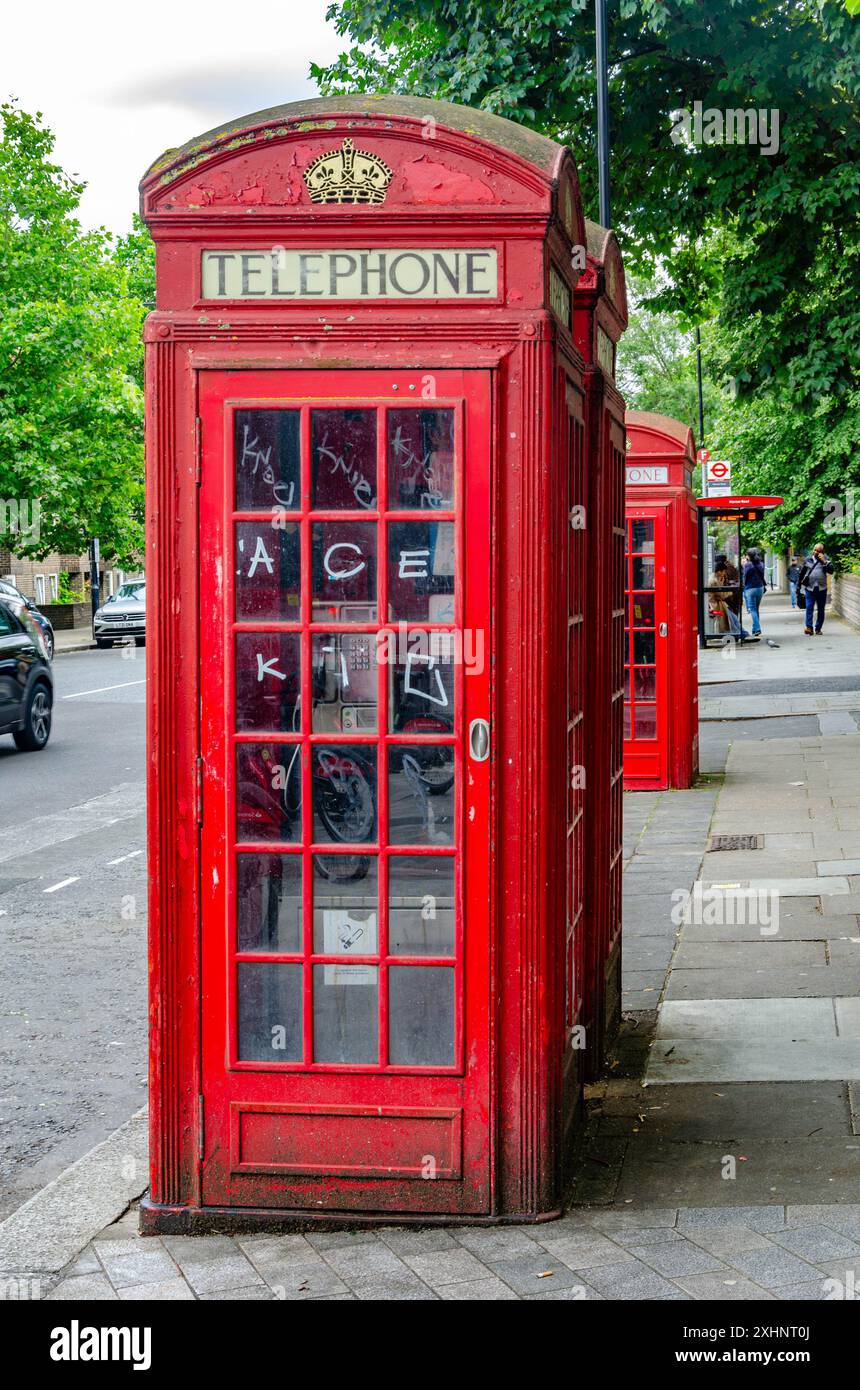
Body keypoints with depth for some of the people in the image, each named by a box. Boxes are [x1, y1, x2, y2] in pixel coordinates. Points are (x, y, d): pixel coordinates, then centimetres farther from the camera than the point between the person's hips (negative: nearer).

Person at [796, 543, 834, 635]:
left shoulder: (826, 559, 3)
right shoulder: (807, 559, 5)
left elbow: (831, 570, -8)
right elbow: (801, 573, 11)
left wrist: (824, 561, -16)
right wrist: (798, 586, 12)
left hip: (821, 589, 1)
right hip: (809, 589, 0)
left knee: (821, 610, 7)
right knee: (809, 608, -11)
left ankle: (818, 629, 15)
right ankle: (809, 627, -14)